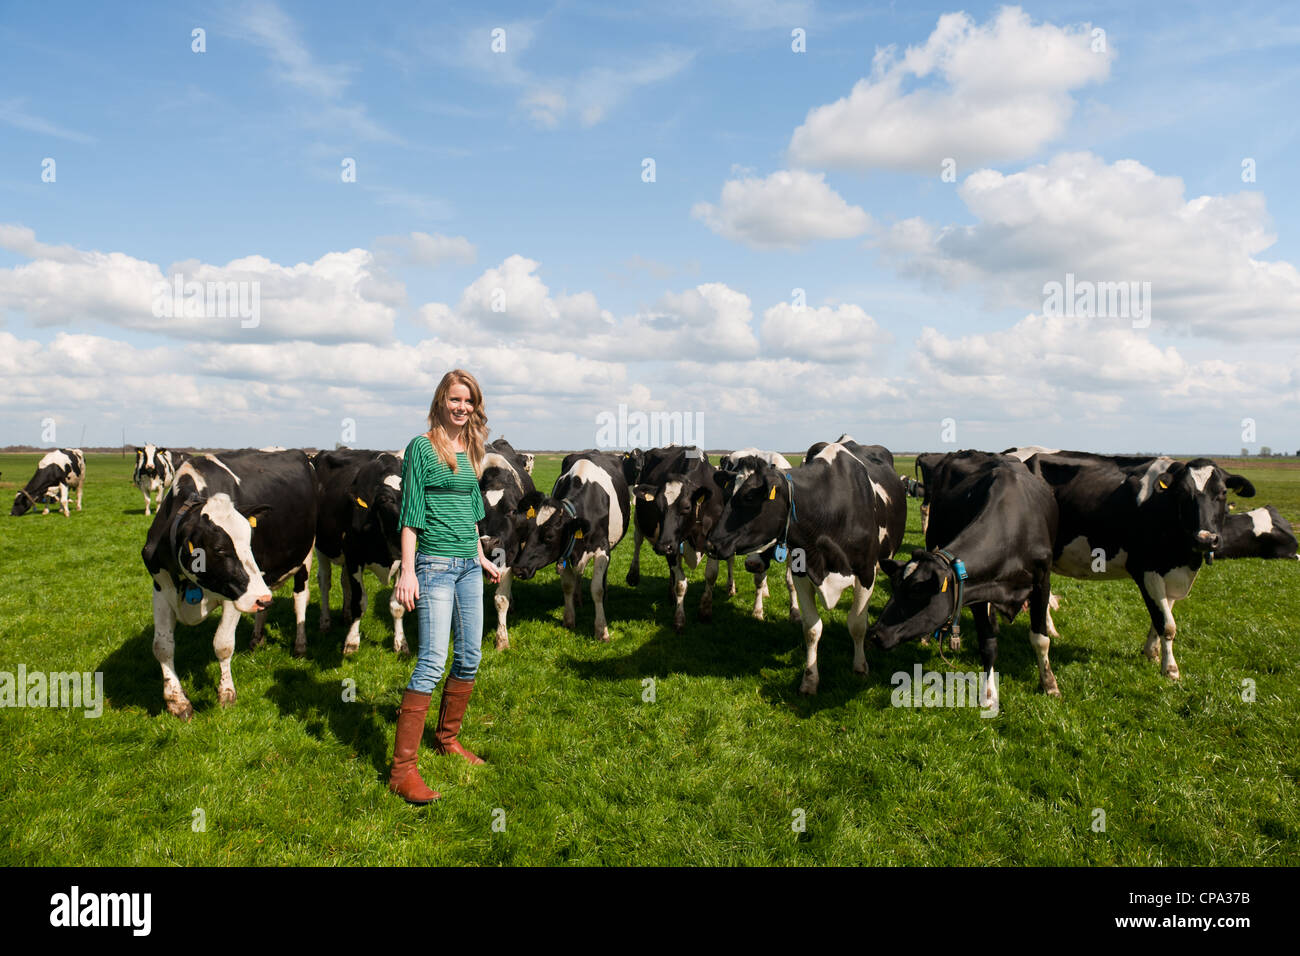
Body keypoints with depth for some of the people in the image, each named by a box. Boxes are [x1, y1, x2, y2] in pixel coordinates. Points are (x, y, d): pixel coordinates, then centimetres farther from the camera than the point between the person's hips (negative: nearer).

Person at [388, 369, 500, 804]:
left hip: (469, 565, 7)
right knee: (432, 662, -12)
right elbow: (410, 512, -10)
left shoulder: (470, 451, 13)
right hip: (434, 564, -7)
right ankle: (402, 769, -6)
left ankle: (447, 738, 31)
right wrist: (407, 571, -15)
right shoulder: (421, 447, -6)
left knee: (470, 657, 12)